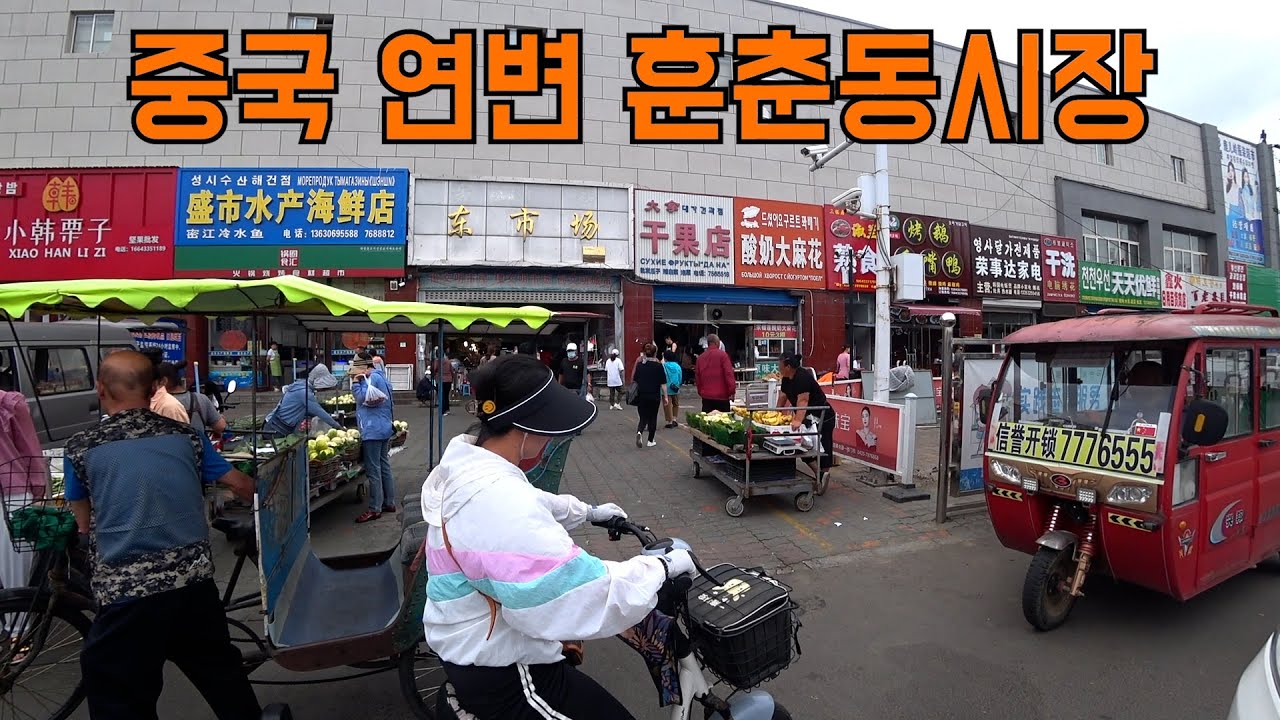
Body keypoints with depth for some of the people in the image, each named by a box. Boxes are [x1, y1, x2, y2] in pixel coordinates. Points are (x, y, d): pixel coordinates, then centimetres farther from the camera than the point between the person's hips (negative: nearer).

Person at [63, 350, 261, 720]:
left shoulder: (81, 448, -3)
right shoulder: (186, 436, 2)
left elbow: (85, 525, 9)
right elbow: (241, 484, 9)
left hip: (126, 592, -2)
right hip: (195, 581, 3)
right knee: (220, 669, 20)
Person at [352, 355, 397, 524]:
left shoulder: (372, 378, -13)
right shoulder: (381, 377, 18)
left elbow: (362, 398, -18)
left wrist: (356, 382, -11)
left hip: (373, 431, -10)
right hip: (385, 429, 10)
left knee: (373, 470, -5)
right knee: (384, 466, 15)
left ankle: (374, 509, 0)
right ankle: (389, 503, 21)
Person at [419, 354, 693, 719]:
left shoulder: (462, 464, -3)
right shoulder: (499, 499, -36)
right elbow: (589, 600, -35)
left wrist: (588, 511, 21)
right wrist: (661, 566, -21)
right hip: (500, 676, -10)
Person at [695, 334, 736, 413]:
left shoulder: (700, 357, 9)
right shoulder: (722, 354, -6)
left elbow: (698, 377, 13)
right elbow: (729, 374, -12)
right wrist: (732, 390, -8)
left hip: (706, 396, 5)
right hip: (721, 396, -5)